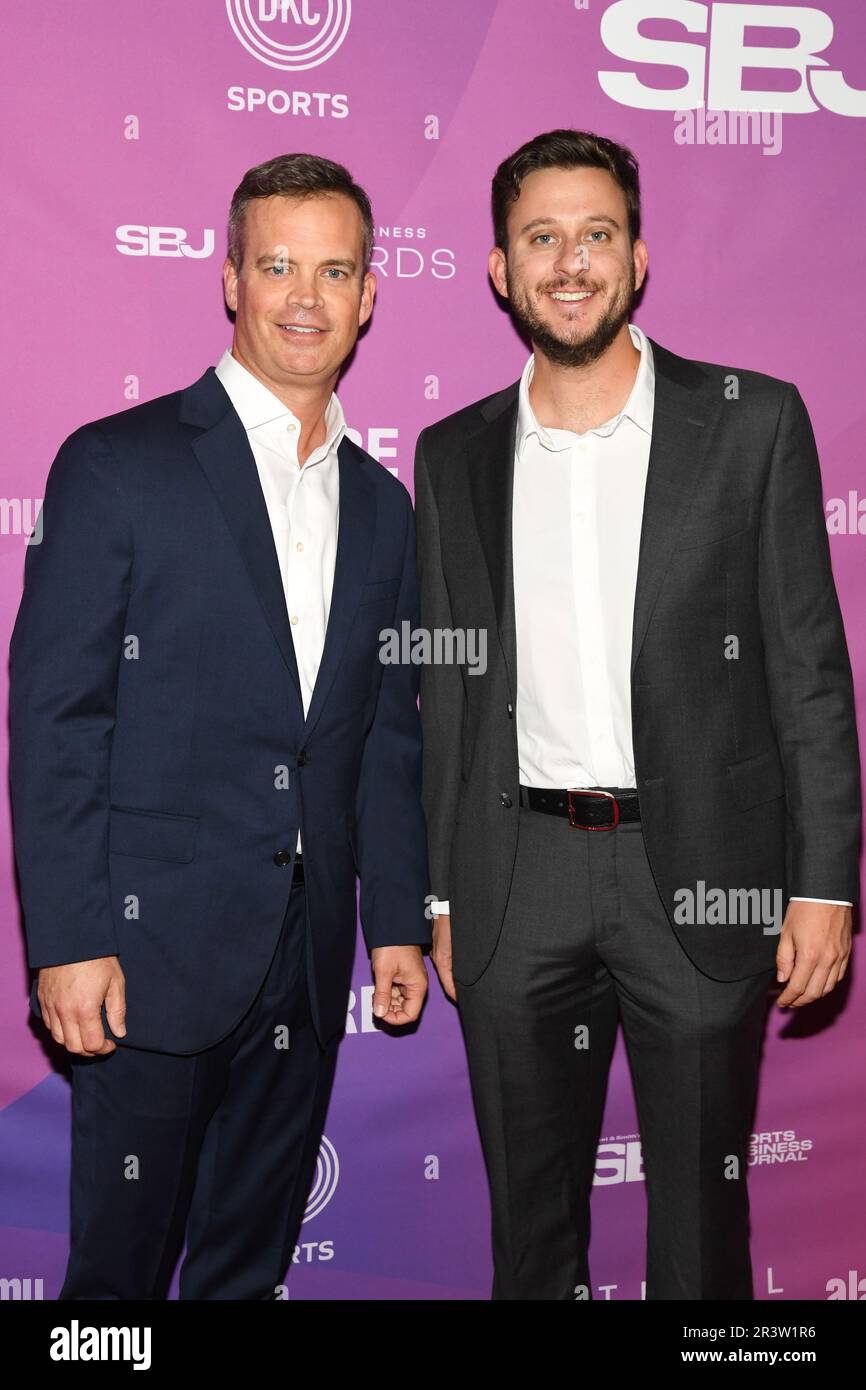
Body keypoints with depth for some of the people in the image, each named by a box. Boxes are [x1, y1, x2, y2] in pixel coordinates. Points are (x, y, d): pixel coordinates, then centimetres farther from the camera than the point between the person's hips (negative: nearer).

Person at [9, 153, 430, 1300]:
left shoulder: (382, 506, 11)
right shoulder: (117, 465, -5)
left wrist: (398, 919, 10)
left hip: (307, 963, 5)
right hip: (154, 946, -5)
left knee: (252, 1259, 17)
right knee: (121, 1259, 7)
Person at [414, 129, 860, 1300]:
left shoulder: (753, 423, -1)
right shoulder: (455, 457, 7)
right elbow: (447, 690, 10)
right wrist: (438, 895, 9)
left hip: (700, 873, -2)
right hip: (517, 884, 3)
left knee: (701, 1217, 12)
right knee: (530, 1224, 16)